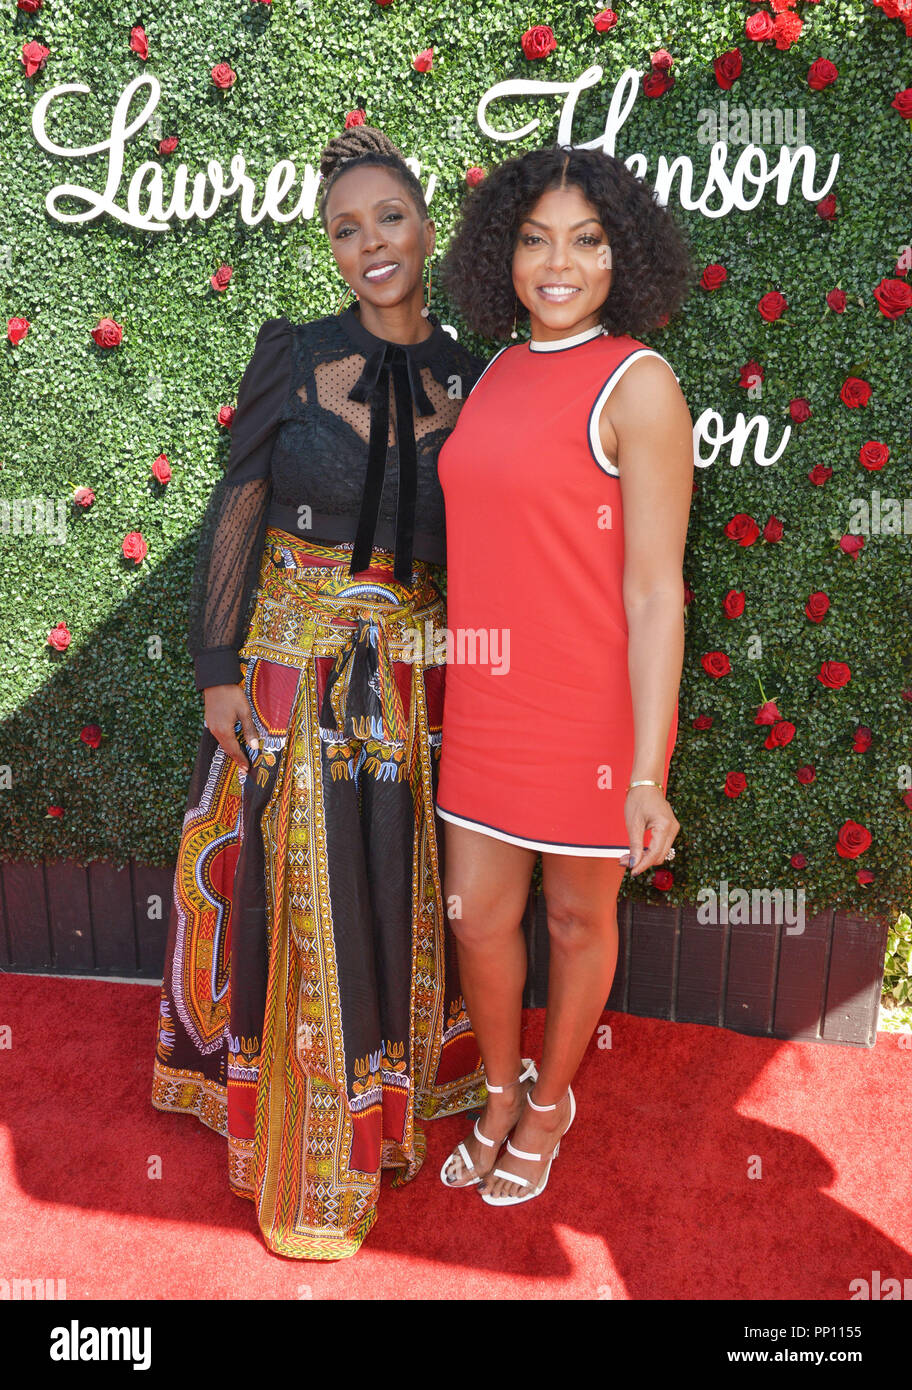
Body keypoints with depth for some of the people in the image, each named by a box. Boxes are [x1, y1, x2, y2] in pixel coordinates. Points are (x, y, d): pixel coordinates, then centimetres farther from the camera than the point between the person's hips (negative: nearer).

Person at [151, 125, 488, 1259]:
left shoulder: (470, 381, 1)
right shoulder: (294, 356, -5)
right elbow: (235, 513, -3)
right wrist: (218, 671, -6)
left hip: (416, 676, 2)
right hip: (295, 665, -1)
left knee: (398, 895, 13)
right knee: (299, 896, 9)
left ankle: (390, 1095, 40)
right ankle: (306, 1159, 31)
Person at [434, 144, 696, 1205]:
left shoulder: (636, 382, -11)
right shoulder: (498, 374, 8)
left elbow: (656, 591, -14)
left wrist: (648, 774, -16)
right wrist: (453, 679, 15)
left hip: (590, 710, -5)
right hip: (485, 700, 6)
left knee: (577, 918, 14)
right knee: (476, 914, 13)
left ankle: (550, 1102, 40)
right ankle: (500, 1096, 41)